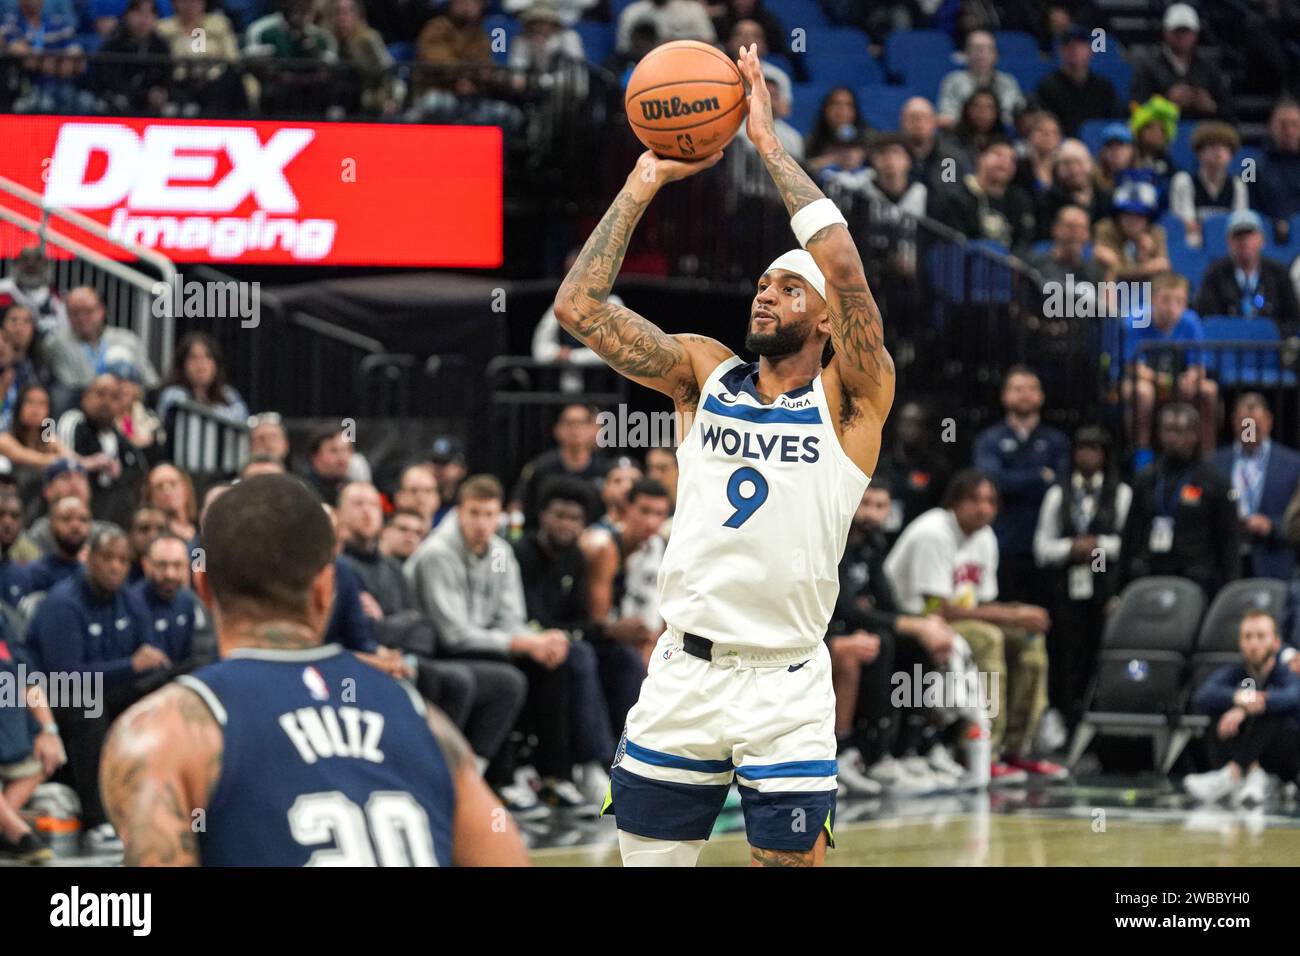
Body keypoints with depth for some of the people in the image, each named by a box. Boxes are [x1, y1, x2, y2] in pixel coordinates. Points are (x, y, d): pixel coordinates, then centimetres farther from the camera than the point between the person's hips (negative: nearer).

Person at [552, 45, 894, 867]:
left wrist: (768, 140, -13)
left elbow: (842, 261, -18)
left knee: (792, 859, 0)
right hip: (683, 670, 3)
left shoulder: (852, 398, -2)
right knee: (648, 856, 7)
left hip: (787, 685, -3)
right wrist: (645, 184, -2)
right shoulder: (703, 371, 8)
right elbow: (579, 307, 0)